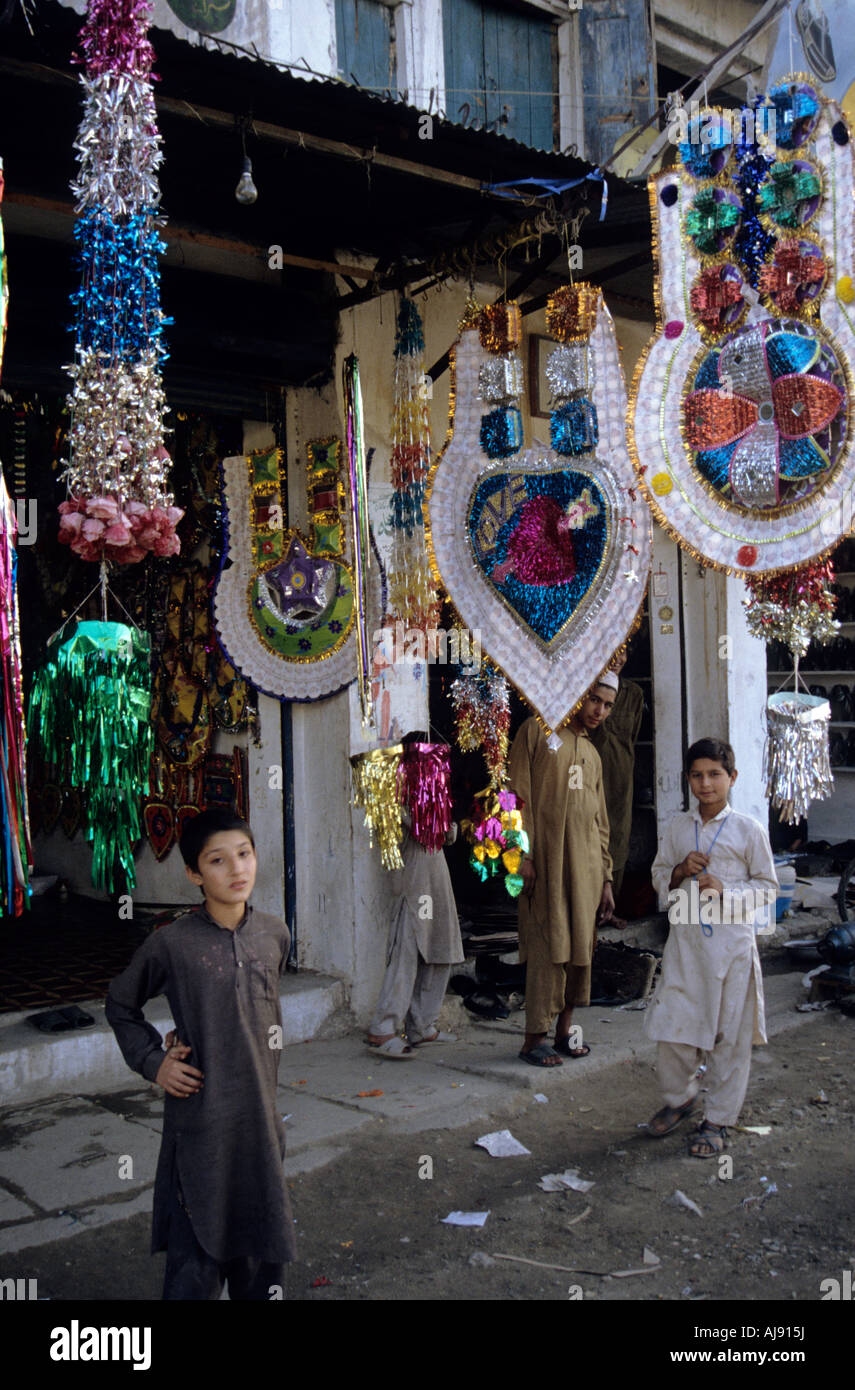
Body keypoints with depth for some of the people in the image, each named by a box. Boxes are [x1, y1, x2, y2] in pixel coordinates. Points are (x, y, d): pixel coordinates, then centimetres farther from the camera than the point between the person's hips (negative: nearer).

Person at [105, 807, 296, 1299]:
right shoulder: (170, 945, -11)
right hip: (199, 1123, -4)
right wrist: (152, 1060, -5)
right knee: (198, 1263, 2)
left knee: (264, 1254, 13)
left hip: (260, 1117, 4)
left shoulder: (276, 935, 0)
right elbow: (121, 1005, 5)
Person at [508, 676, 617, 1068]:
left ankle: (565, 1028, 16)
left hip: (586, 866, 6)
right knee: (548, 949, -7)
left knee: (580, 949, 6)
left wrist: (606, 878, 15)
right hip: (547, 863, -6)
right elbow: (518, 796, -6)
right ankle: (534, 1039, 0)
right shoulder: (537, 731, 2)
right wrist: (522, 855, -14)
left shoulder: (592, 754, 21)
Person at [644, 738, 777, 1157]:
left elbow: (767, 886, 0)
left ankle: (718, 1118, 20)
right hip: (685, 938, 3)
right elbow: (659, 878, 14)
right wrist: (680, 870, -8)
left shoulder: (748, 830, -4)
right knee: (672, 1026, 6)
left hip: (731, 939, -3)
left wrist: (726, 892, -15)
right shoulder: (678, 827, 6)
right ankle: (678, 1098, 31)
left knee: (729, 1034, 4)